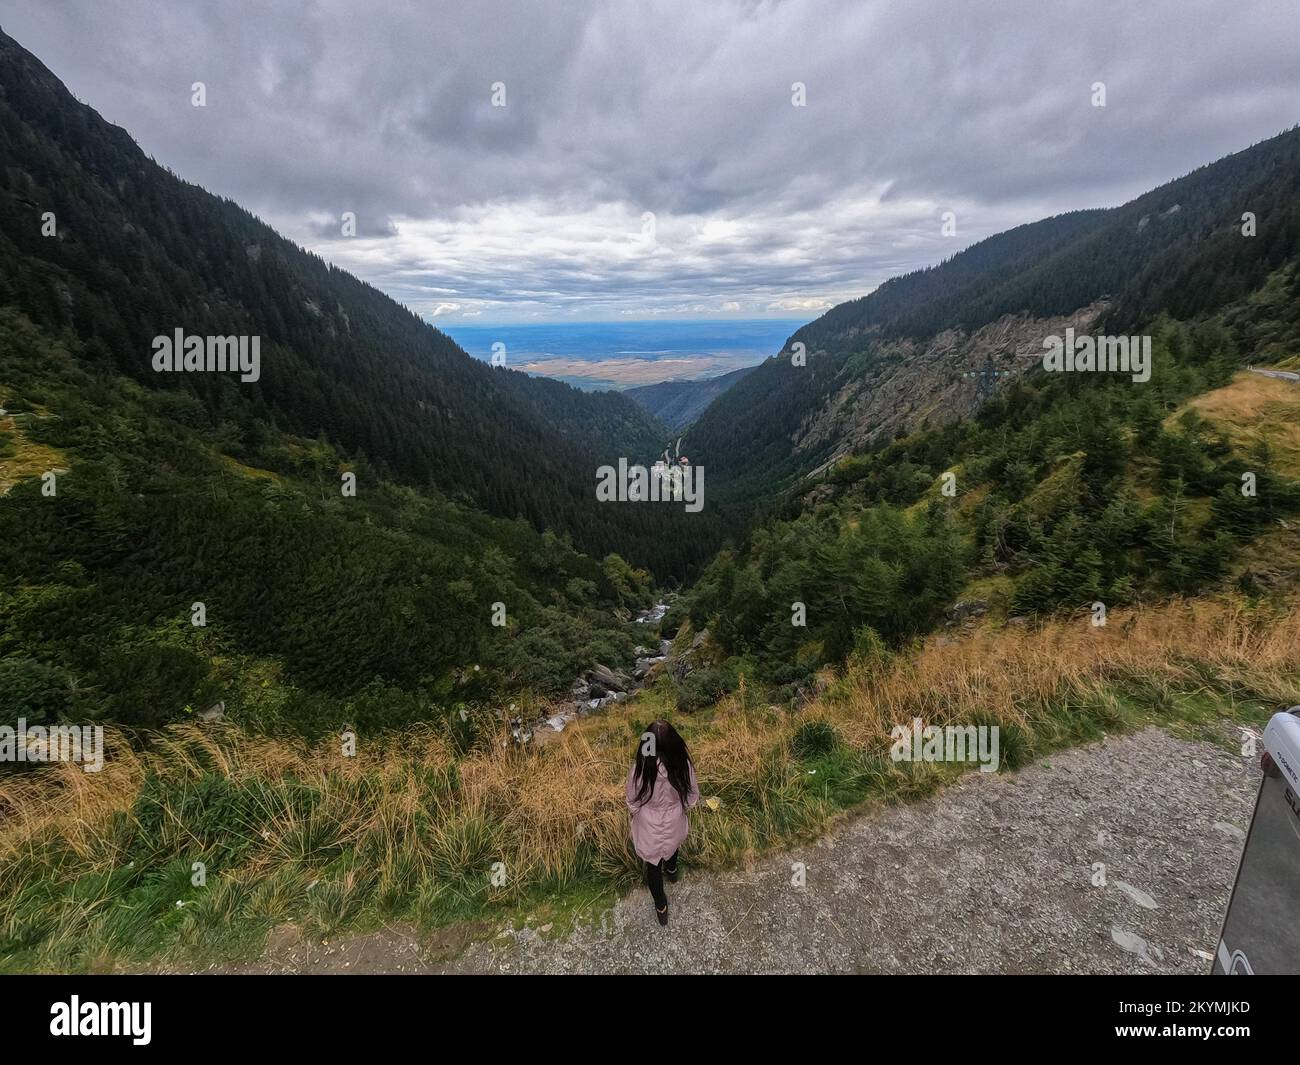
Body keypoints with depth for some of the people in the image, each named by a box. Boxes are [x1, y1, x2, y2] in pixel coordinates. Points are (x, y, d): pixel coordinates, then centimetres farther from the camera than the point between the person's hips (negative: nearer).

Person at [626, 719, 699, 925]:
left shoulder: (639, 769, -33)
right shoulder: (683, 766, -29)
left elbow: (633, 803, -15)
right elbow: (693, 797, -12)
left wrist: (635, 816, 7)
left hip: (649, 827, -2)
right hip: (675, 824, 2)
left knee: (653, 866, 26)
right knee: (671, 845, 37)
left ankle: (661, 907, 46)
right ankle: (671, 871, 67)